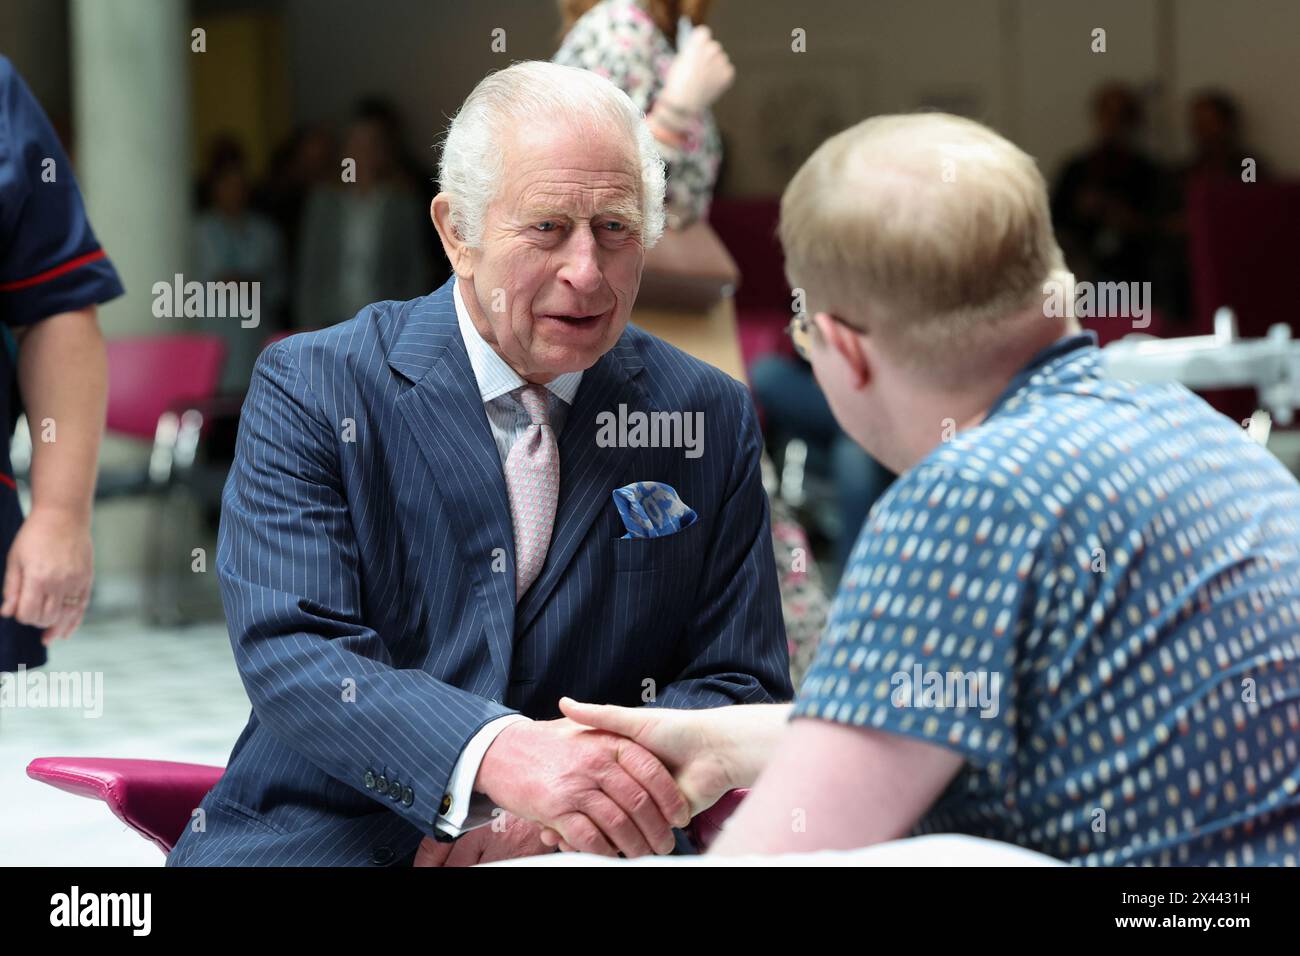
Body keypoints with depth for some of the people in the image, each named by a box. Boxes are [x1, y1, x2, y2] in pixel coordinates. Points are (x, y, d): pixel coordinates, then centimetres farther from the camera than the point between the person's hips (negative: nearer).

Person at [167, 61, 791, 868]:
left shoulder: (711, 416, 7)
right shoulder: (309, 389, -1)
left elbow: (740, 683, 6)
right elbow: (286, 651, -13)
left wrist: (575, 792, -15)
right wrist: (498, 754, -31)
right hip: (324, 839, -1)